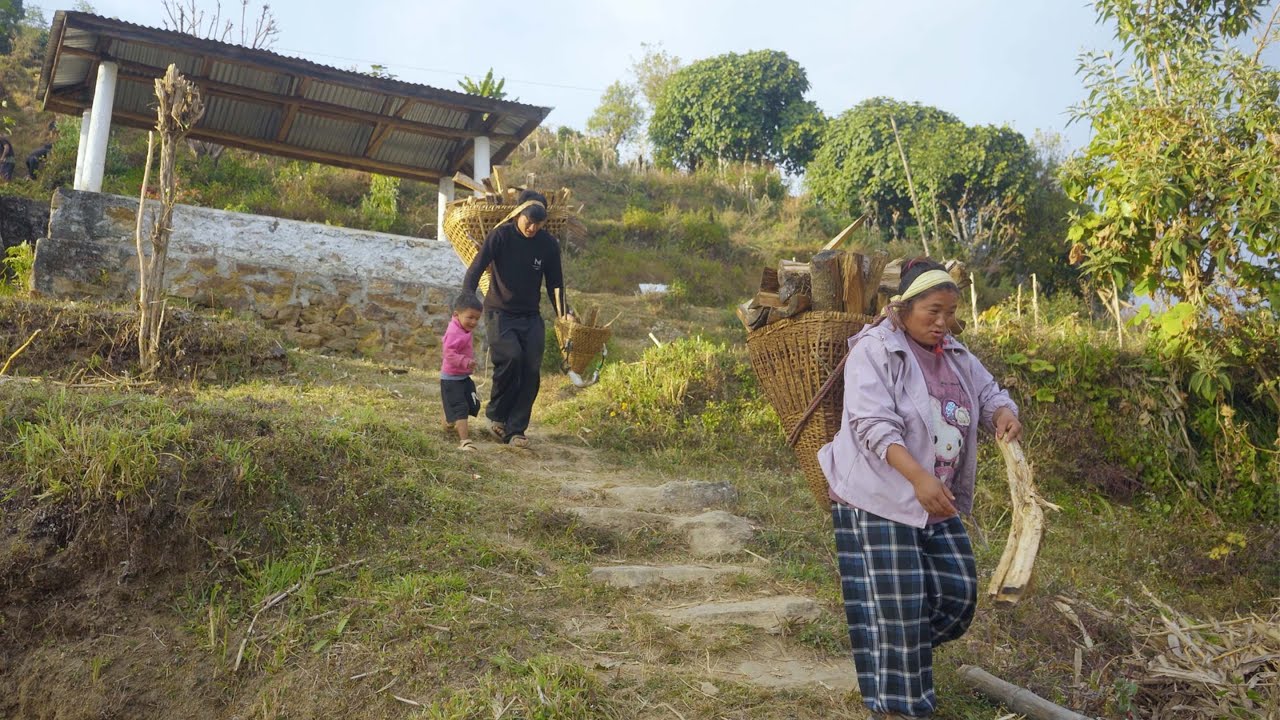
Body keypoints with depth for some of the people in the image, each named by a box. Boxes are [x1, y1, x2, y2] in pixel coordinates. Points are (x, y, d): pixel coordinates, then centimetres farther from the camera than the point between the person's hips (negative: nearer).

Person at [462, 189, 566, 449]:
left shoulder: (549, 244, -1)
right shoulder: (500, 236, -11)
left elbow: (555, 284, 8)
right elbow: (474, 271, -14)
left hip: (531, 317, 4)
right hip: (499, 313, -3)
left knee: (532, 370, -8)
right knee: (510, 357, -25)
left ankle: (515, 430, 1)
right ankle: (497, 415, -3)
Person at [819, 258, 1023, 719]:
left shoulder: (955, 355, 11)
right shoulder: (874, 351, -14)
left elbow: (989, 393, 15)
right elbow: (874, 425, -23)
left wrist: (1005, 415, -11)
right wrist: (918, 477, -35)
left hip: (938, 501, 8)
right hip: (879, 499, -8)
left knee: (958, 591, 10)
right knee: (896, 605, -3)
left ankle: (903, 655, 35)